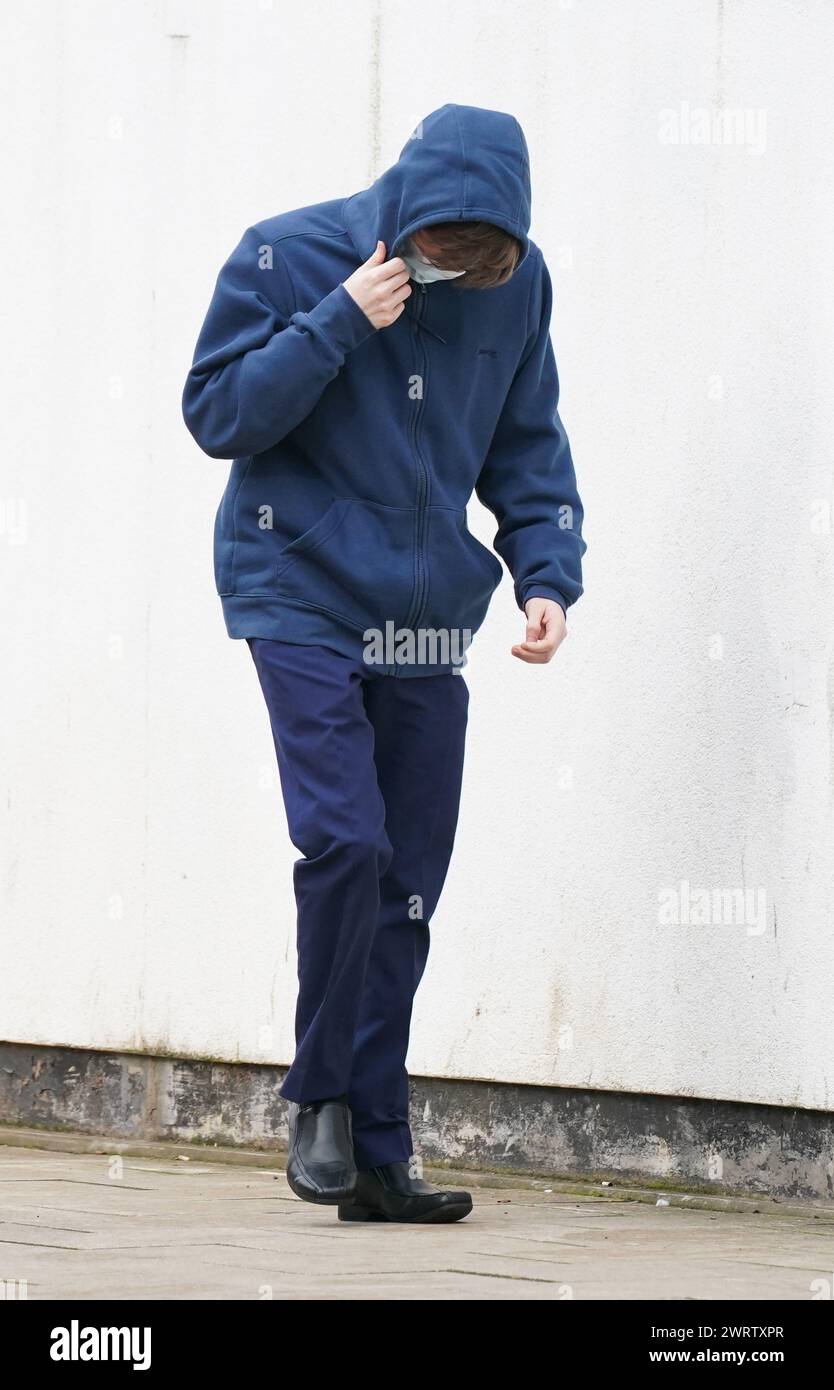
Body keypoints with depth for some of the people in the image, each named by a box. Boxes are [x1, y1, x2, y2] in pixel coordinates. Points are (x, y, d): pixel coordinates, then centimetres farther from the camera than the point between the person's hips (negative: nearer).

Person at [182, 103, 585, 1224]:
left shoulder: (518, 286, 0)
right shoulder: (287, 258, -10)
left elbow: (527, 448, 10)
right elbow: (217, 413, -10)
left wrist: (549, 573, -4)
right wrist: (340, 323, -20)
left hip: (427, 624, 4)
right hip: (303, 596, -4)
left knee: (407, 885, 4)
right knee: (345, 841, -19)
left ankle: (379, 1157, 10)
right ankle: (323, 1099, 1)